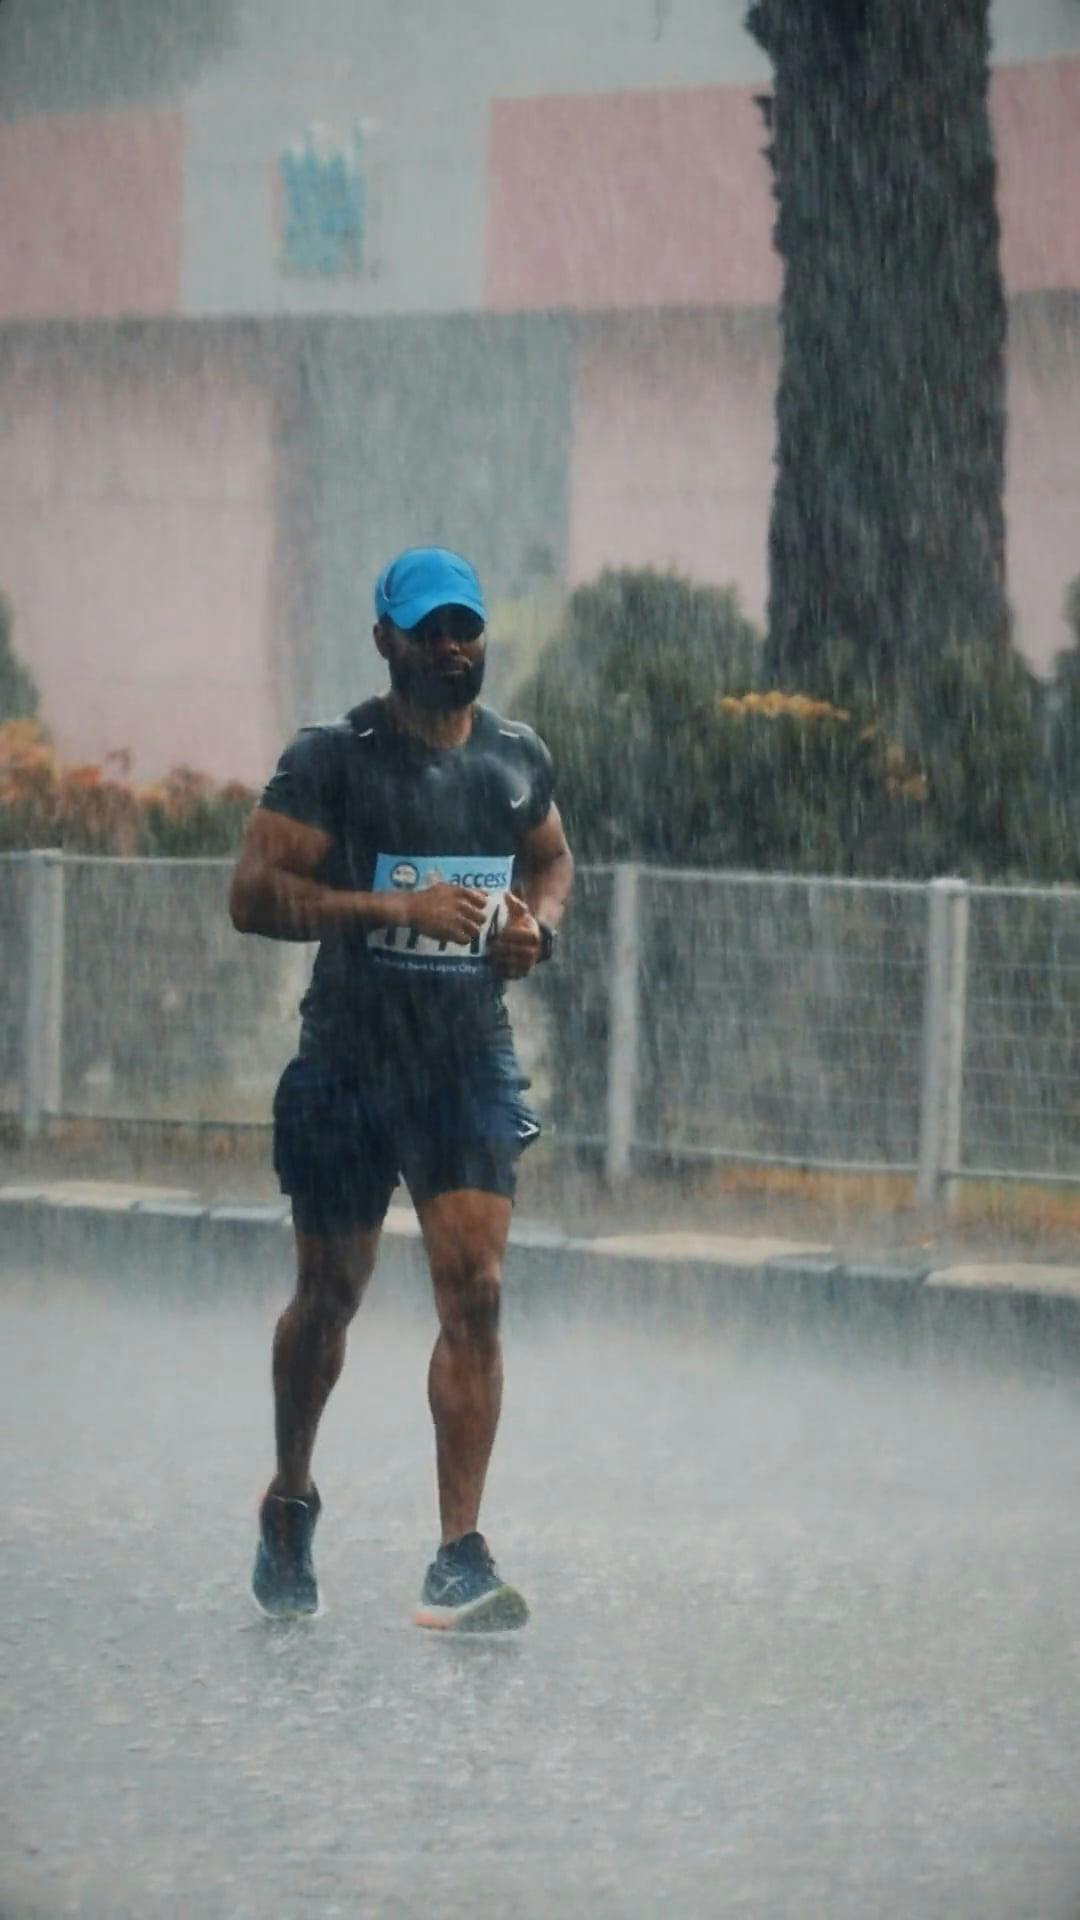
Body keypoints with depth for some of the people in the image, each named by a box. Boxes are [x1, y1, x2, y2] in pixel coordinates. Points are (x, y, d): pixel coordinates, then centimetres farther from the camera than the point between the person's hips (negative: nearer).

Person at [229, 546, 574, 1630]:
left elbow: (552, 859, 26)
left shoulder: (518, 761, 7)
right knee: (330, 1292, 11)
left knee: (475, 1289, -11)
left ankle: (459, 1561, -13)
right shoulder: (332, 760, -7)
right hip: (348, 1064, -2)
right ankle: (290, 1499, 37)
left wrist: (538, 925, 3)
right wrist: (396, 908, -23)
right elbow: (253, 894, -14)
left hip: (471, 1066, 2)